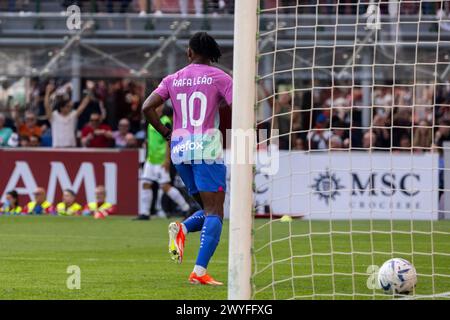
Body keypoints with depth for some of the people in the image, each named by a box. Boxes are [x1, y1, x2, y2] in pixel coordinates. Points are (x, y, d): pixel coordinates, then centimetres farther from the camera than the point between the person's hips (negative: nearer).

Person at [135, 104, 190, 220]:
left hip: (161, 161, -9)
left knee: (165, 186, -10)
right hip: (151, 159, 9)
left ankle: (185, 208, -1)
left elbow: (168, 142, -17)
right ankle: (145, 213, 8)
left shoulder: (165, 122, -12)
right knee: (146, 184, 3)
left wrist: (167, 160, -22)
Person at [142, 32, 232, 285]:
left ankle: (182, 229, -13)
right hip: (207, 146, -5)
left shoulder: (173, 79, 9)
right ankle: (200, 271, -19)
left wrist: (166, 132, 11)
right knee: (215, 213, -5)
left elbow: (147, 107, 1)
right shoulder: (219, 77, -2)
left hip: (180, 149, 5)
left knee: (210, 210, 18)